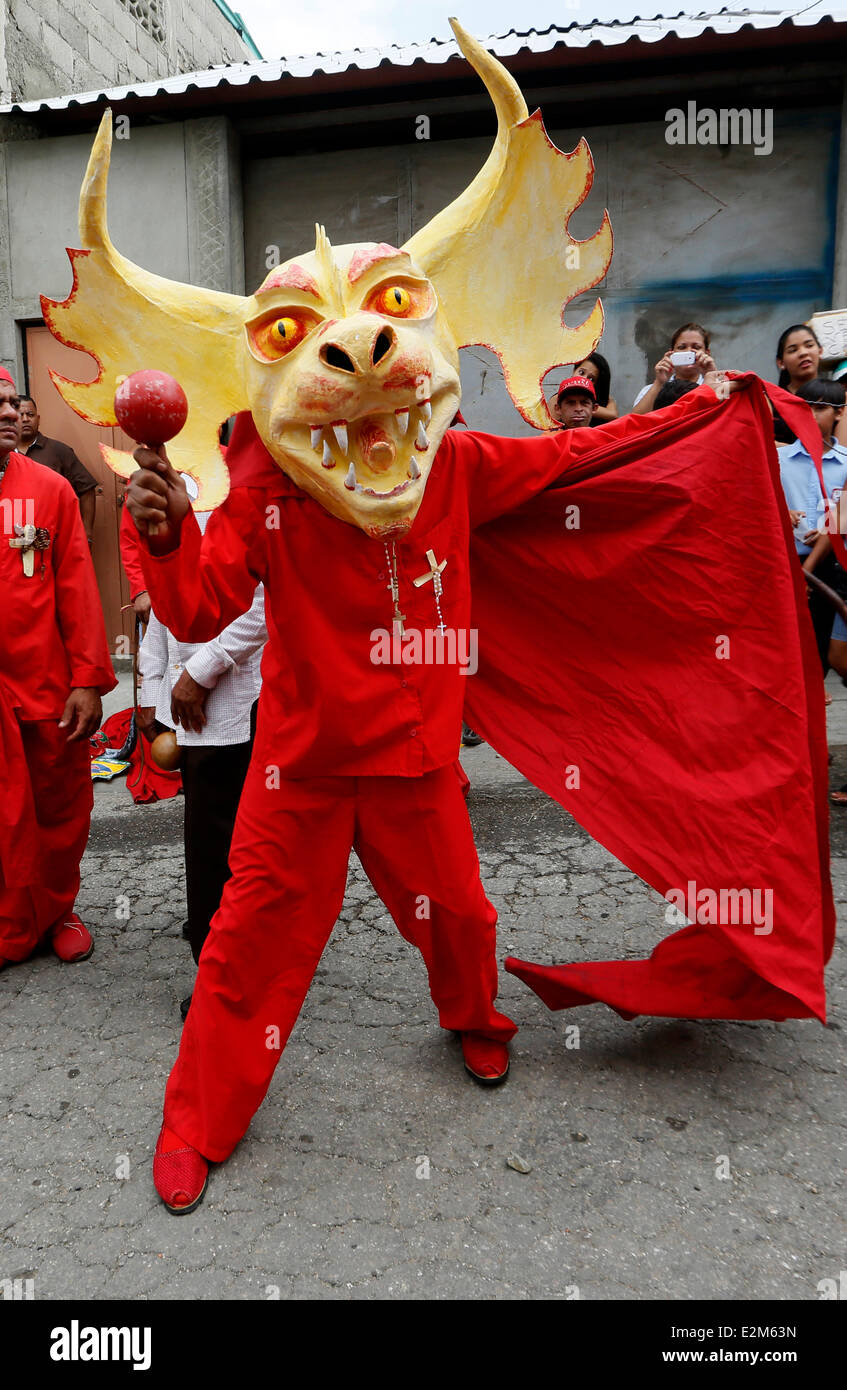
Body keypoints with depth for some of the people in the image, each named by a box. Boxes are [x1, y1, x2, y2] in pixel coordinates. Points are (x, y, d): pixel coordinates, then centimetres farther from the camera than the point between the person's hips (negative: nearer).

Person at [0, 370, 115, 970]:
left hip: (49, 686, 1)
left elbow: (77, 588, -2)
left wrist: (89, 679, -6)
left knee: (61, 810, 12)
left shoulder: (51, 488, 1)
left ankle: (57, 911, 34)